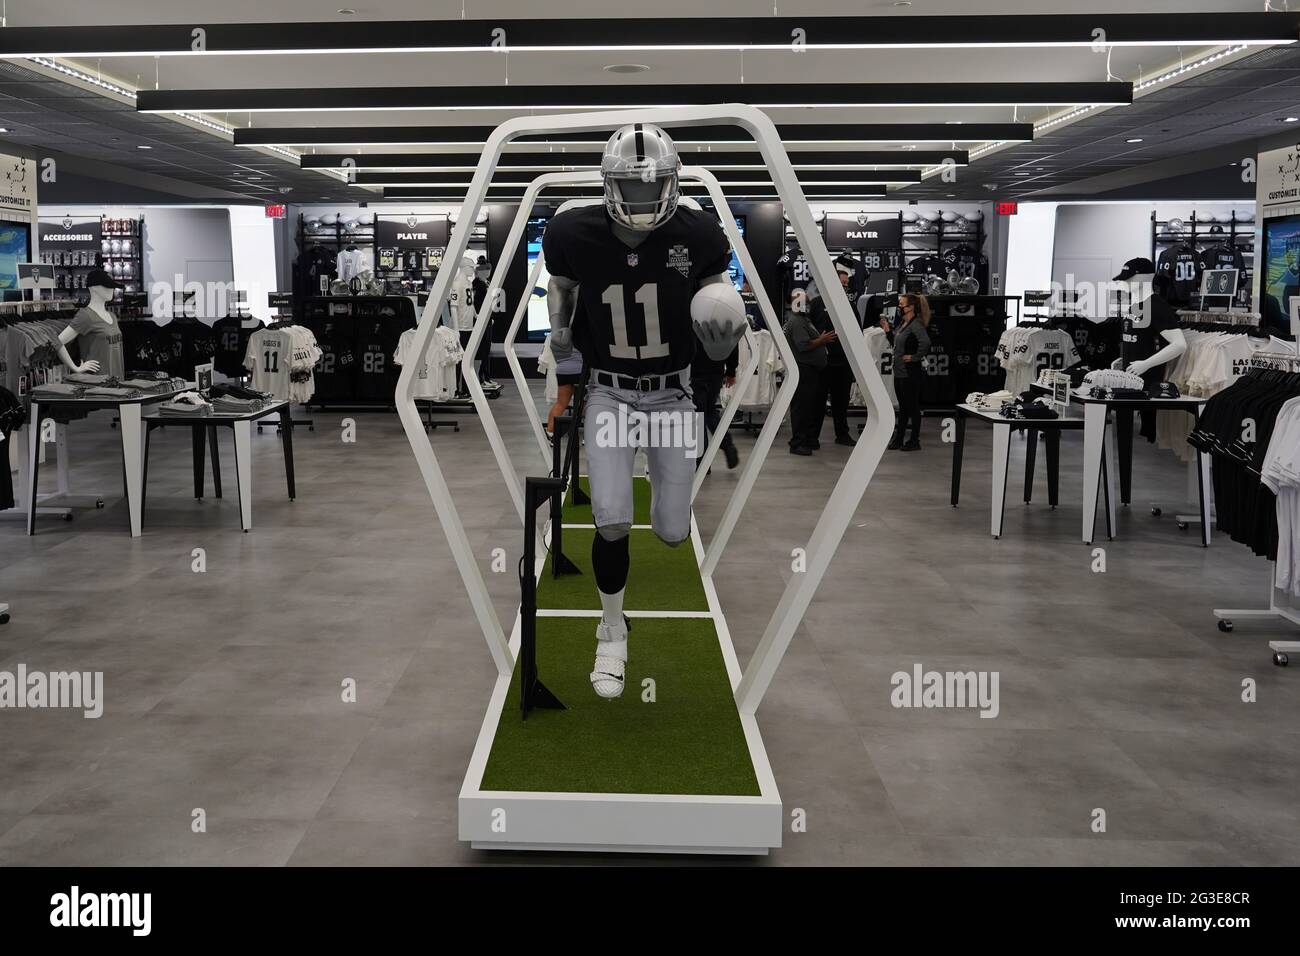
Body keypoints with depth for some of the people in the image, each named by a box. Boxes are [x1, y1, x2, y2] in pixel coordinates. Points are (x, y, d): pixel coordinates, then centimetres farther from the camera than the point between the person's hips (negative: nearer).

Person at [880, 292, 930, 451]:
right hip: (900, 373, 10)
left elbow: (925, 342, -33)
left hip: (911, 374, -10)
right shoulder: (902, 324, 12)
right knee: (903, 407, 15)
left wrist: (916, 357, -23)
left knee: (913, 407, 1)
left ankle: (915, 441, 10)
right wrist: (887, 330, 10)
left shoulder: (916, 325, -17)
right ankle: (898, 439, 22)